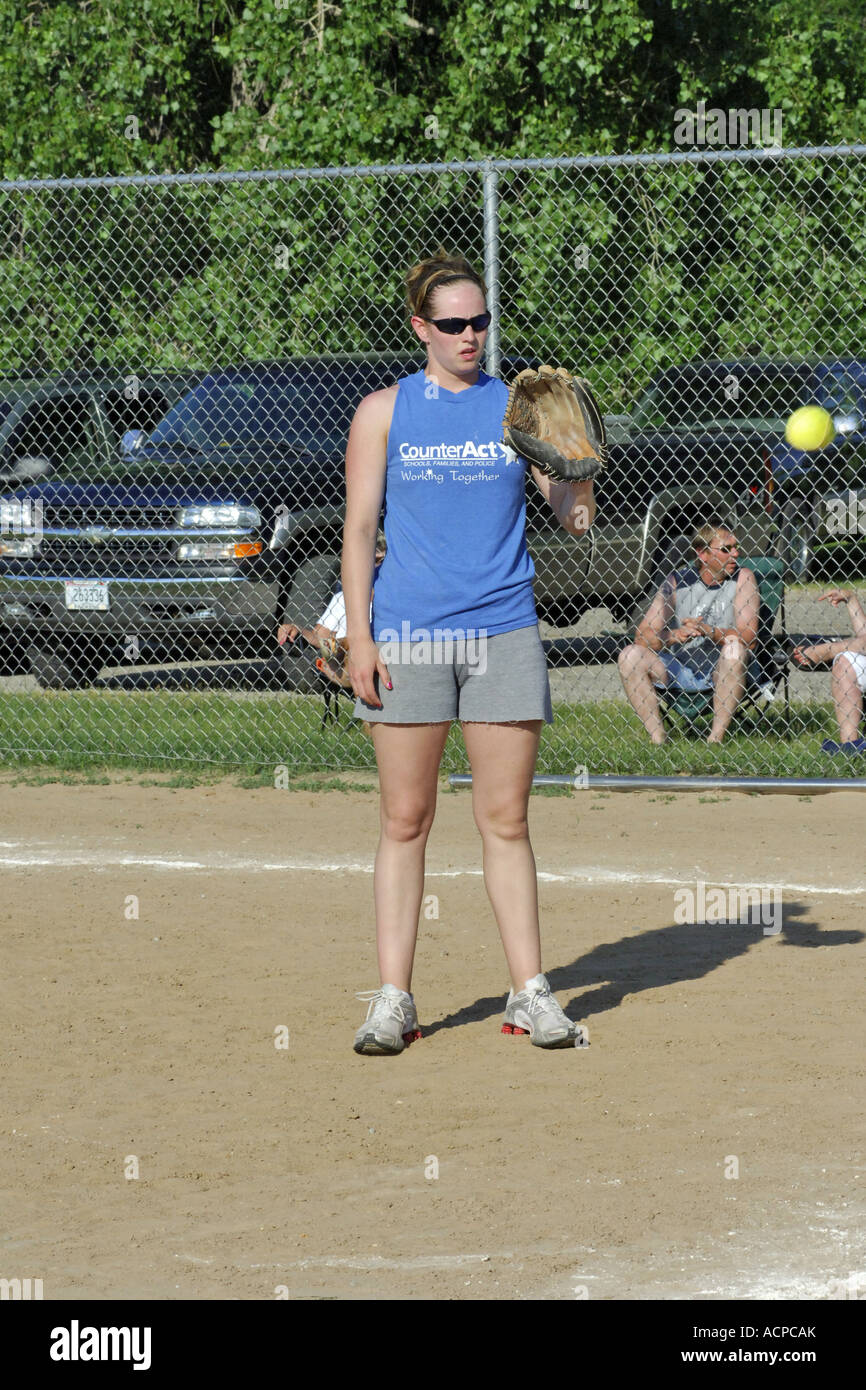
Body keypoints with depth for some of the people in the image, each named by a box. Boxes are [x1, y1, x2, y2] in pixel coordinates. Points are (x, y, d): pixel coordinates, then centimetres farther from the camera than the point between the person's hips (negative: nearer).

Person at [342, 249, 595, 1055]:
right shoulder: (384, 411, 6)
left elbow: (574, 518, 4)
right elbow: (359, 527, 5)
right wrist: (358, 637, -3)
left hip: (504, 634, 1)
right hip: (410, 637, -1)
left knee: (506, 820, 3)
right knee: (405, 821, 0)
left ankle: (530, 994, 8)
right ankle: (393, 1000, 3)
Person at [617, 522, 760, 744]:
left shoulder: (742, 579, -5)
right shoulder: (678, 582, -1)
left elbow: (748, 638, -15)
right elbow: (642, 636, -8)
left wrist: (709, 632, -31)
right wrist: (673, 636, -29)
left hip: (721, 673, -2)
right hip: (680, 671, 2)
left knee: (734, 645, -32)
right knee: (630, 655, -18)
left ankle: (717, 736, -31)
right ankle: (658, 738, -24)